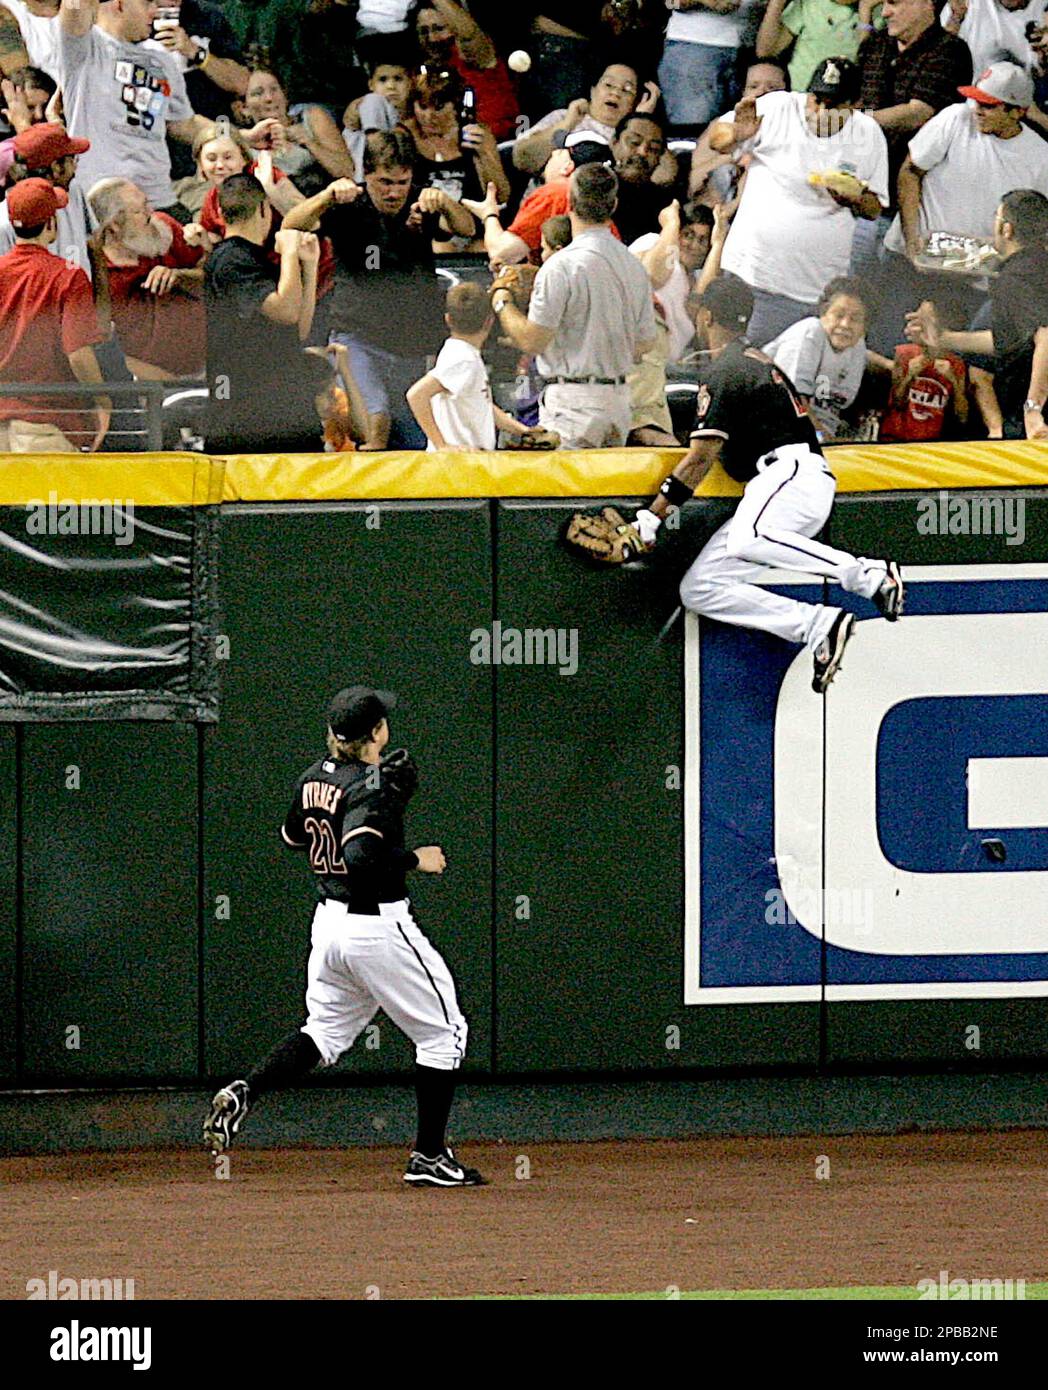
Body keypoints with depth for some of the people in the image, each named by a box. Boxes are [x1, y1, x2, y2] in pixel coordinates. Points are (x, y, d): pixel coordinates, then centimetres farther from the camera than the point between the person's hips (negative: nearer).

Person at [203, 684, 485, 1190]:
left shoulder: (314, 778, 5)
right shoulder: (371, 788, -19)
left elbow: (292, 836, 22)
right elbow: (361, 857, -32)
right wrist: (416, 859, -18)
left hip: (328, 922, 8)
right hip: (378, 928, -8)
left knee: (325, 1032, 20)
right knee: (443, 1033, 7)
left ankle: (246, 1091, -5)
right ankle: (429, 1157, 7)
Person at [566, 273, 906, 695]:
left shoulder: (723, 371, -4)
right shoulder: (756, 360, 26)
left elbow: (701, 459, -9)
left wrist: (649, 520, -8)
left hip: (793, 473, -10)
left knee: (746, 541, -42)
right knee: (699, 590, 1)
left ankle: (869, 576, -30)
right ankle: (818, 627, -7)